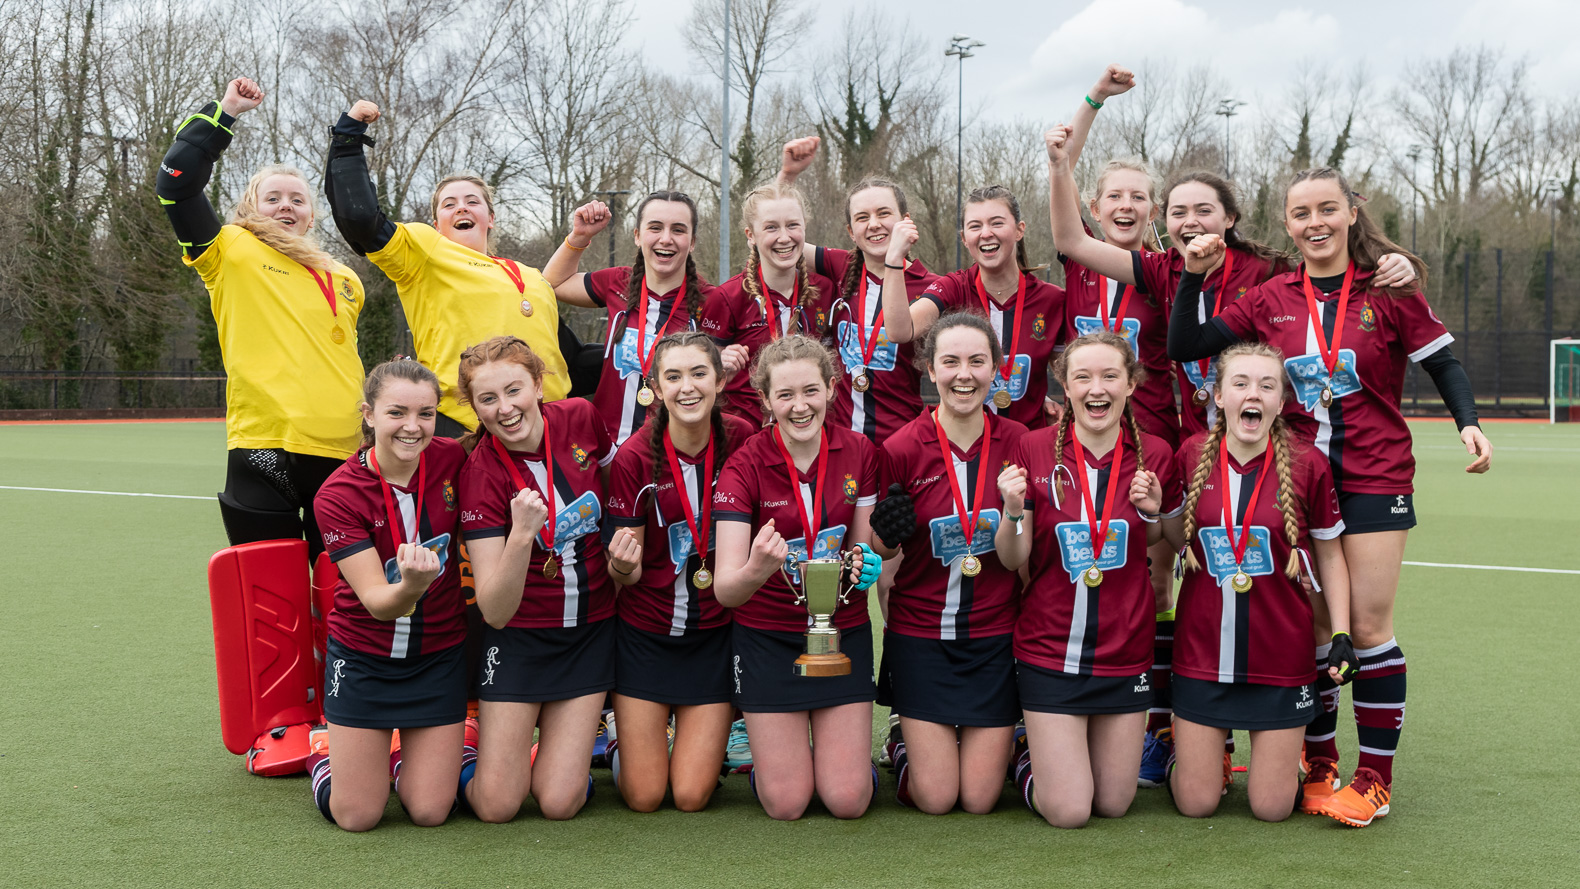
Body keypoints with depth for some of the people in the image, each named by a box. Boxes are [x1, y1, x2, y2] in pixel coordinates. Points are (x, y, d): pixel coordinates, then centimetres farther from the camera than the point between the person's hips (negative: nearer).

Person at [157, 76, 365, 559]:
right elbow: (176, 183, -5)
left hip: (339, 453, 4)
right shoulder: (233, 253, 7)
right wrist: (224, 112, -1)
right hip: (263, 447, -4)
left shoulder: (344, 280, 20)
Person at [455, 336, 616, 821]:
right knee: (496, 805, -4)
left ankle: (557, 750, 30)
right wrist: (521, 535, -36)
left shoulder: (580, 418, -9)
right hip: (520, 636, -2)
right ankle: (468, 753, 27)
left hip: (591, 630, 3)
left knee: (560, 802, -2)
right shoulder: (481, 473, -18)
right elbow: (495, 611, -22)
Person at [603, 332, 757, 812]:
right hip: (646, 631, -1)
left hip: (714, 632, 1)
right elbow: (627, 574, -11)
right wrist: (623, 566, -33)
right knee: (644, 796, 1)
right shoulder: (634, 457, -15)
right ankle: (625, 740, 33)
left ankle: (696, 732, 32)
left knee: (692, 796, 0)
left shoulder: (740, 439, -10)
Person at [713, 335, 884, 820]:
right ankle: (766, 752, 30)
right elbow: (725, 590, -21)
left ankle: (852, 750, 29)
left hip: (843, 630, 2)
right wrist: (757, 568, -44)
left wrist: (867, 565, -19)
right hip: (768, 635, -2)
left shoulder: (859, 453, -6)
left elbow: (863, 548, 5)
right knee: (786, 803, -3)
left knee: (848, 800, -4)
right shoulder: (744, 466, -15)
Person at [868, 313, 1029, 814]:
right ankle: (907, 745, 30)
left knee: (980, 798, 2)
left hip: (994, 635, 1)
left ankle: (1005, 739, 34)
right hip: (921, 634, -1)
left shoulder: (1017, 443, -4)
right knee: (935, 797, -2)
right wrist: (888, 537, -21)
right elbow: (881, 553, -1)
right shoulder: (901, 448, -9)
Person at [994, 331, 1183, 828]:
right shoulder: (1033, 449, -8)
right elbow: (1012, 560, -5)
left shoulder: (1154, 455, -3)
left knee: (1114, 803, 10)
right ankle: (1029, 764, 29)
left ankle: (1048, 753, 40)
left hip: (1126, 652, 3)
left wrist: (1154, 511, -10)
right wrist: (1014, 510, -25)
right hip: (1049, 651, -2)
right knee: (1068, 811, -3)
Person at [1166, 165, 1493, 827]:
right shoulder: (1272, 300, 5)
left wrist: (1468, 423, -13)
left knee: (1367, 625, -4)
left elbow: (1443, 363, 3)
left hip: (1374, 478, -2)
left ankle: (1375, 776, 7)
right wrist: (1192, 278, -6)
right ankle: (1318, 762, 18)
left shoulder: (1389, 289, -2)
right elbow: (1185, 347, 4)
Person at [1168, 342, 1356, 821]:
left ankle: (1303, 755, 34)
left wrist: (1341, 634, -1)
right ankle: (1181, 753, 36)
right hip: (1202, 656, 1)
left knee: (1271, 807, 3)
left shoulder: (1307, 465, -7)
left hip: (1281, 661, -1)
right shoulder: (1191, 457, -3)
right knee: (1196, 803, 4)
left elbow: (1329, 553, 4)